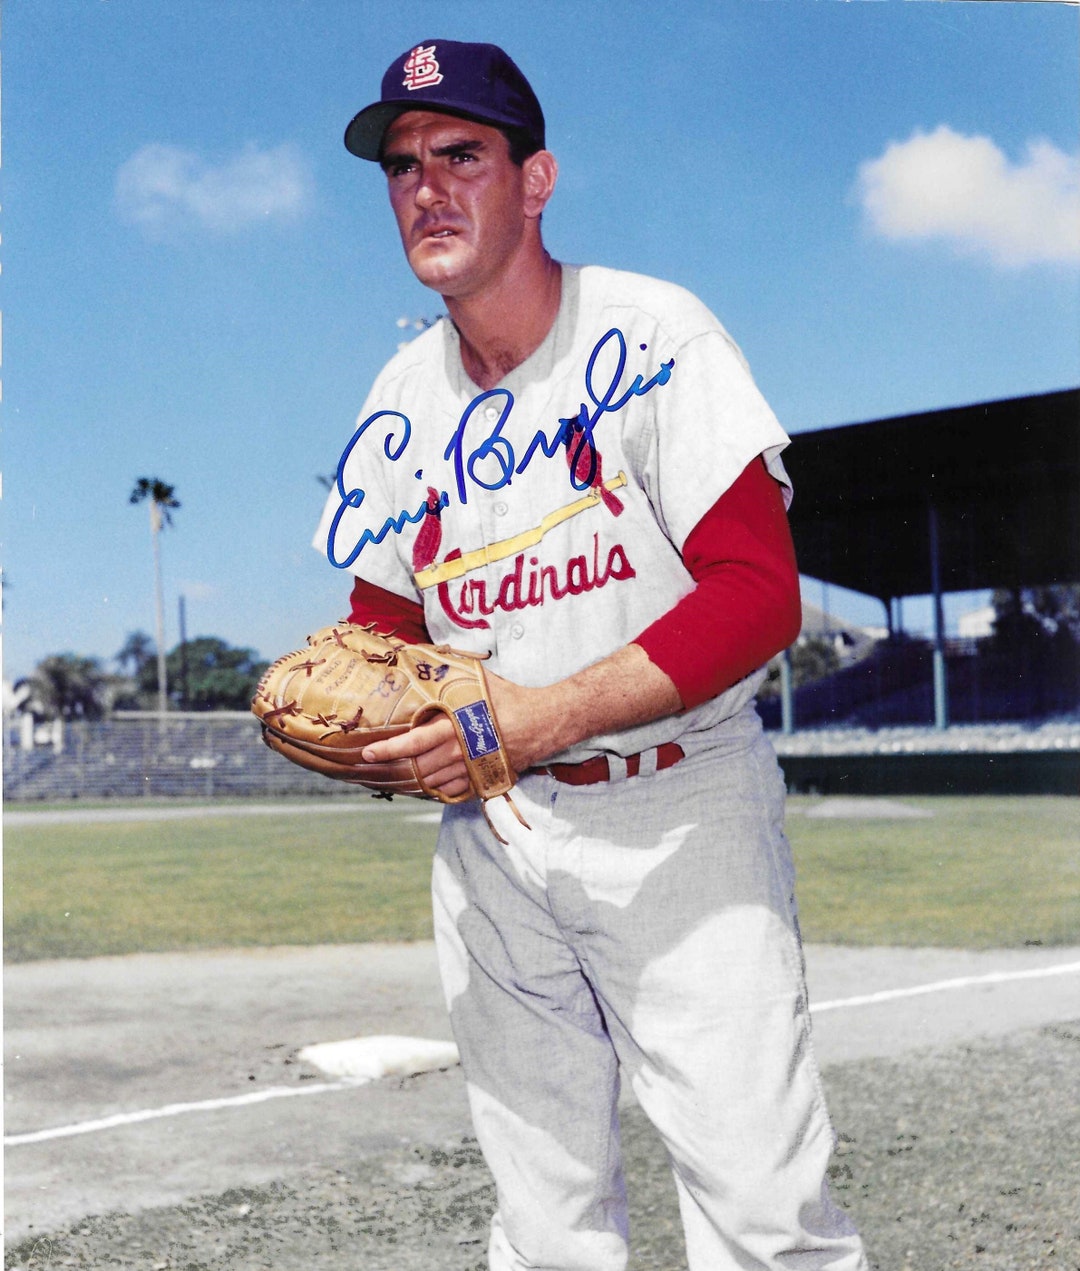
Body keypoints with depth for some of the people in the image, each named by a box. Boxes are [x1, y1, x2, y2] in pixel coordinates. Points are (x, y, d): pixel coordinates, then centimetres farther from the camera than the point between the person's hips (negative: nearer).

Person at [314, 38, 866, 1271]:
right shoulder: (403, 398, 8)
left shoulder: (653, 336, -9)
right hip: (490, 835, 5)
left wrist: (549, 715, -25)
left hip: (677, 814, -4)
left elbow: (759, 593, -16)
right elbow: (383, 613, 18)